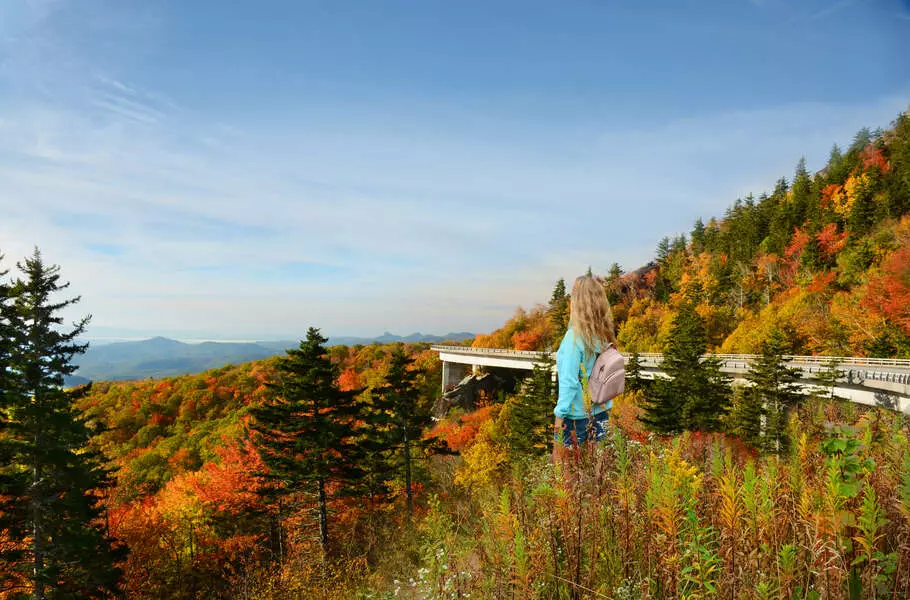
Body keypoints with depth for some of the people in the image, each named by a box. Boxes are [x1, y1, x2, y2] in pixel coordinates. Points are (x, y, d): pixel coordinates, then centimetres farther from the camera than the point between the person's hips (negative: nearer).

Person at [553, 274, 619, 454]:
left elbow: (569, 381, -19)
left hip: (576, 414, -7)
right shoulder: (604, 333, 0)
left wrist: (560, 413, -13)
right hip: (601, 411, 7)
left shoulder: (575, 336, -19)